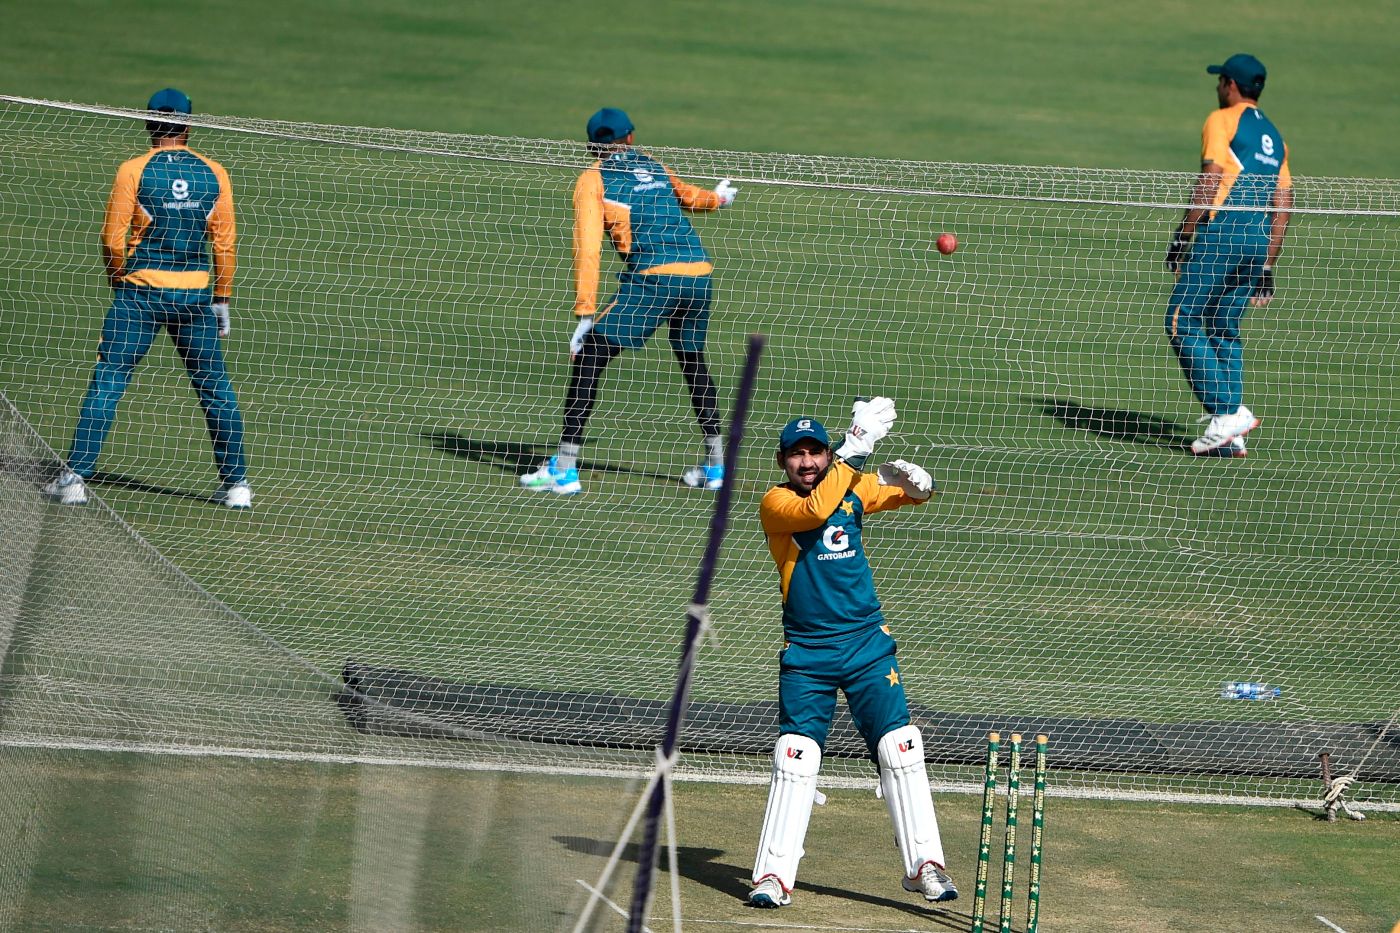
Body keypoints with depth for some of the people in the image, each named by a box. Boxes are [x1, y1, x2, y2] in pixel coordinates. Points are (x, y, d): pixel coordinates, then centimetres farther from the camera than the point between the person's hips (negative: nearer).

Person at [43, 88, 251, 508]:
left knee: (107, 381, 0)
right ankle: (236, 484, 13)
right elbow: (224, 242, 4)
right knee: (215, 387, 11)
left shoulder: (133, 171, -5)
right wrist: (221, 300, 12)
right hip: (196, 294, 2)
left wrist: (118, 281, 13)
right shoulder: (214, 173, 2)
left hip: (141, 292, -2)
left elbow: (112, 238, -4)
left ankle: (75, 477, -5)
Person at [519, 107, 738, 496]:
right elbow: (686, 194, 44)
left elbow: (588, 248, -3)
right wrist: (716, 197, 66)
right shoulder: (653, 165, 22)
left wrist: (585, 313, -4)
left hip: (653, 277, -6)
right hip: (699, 271, 6)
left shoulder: (592, 180, 8)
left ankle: (564, 469, -12)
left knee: (588, 358, -3)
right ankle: (715, 464, 28)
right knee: (693, 361, 27)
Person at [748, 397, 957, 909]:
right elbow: (815, 510, -26)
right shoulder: (776, 502, -6)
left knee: (900, 748, -4)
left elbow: (916, 493, 15)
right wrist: (854, 449, -29)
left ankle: (925, 865, 1)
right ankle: (773, 876, -5)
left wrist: (912, 479, -10)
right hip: (806, 651, -3)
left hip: (868, 645, 3)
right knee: (795, 756, -9)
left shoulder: (853, 490, 9)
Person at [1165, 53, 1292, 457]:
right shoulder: (1273, 135, 22)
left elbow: (1210, 182, -10)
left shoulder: (1222, 121, 1)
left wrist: (1182, 236, -8)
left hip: (1221, 231, -8)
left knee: (1182, 321, -5)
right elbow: (1282, 207, 19)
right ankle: (1232, 436, 4)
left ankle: (1227, 413, -16)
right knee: (1224, 330, 12)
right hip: (1258, 242, 8)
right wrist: (1267, 267, 21)